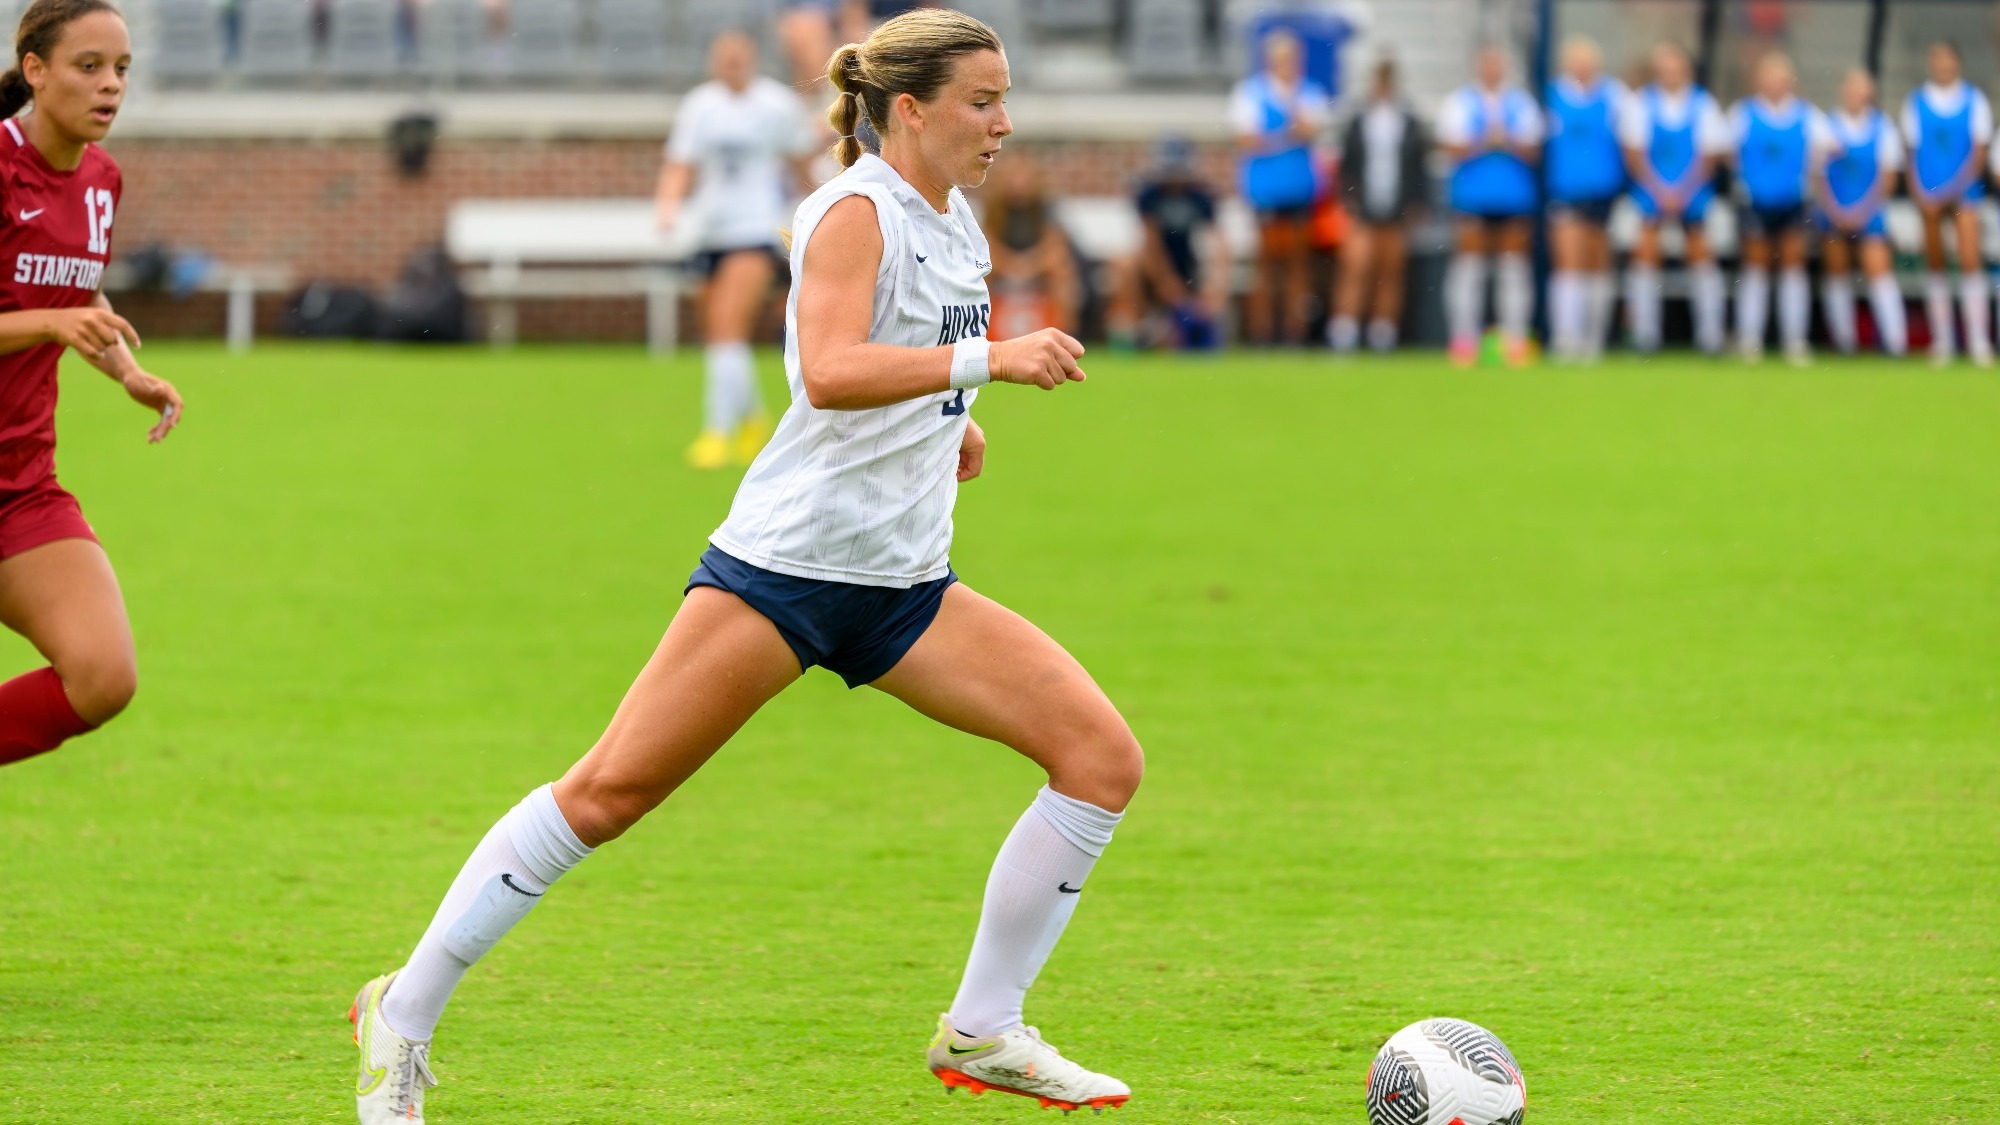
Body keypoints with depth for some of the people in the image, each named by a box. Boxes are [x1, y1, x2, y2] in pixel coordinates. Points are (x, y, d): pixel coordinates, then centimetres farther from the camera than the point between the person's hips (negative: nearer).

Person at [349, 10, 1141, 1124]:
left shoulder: (957, 223, 13)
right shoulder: (855, 212, -11)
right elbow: (828, 371, -28)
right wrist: (991, 359, -34)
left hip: (905, 590, 8)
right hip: (784, 566, -8)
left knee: (1104, 756, -5)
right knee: (609, 792, -11)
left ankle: (984, 1034, 4)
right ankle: (405, 1016, 2)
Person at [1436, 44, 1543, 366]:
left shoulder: (1522, 104, 12)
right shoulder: (1459, 103, 8)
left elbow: (1533, 152, 7)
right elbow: (1452, 147, -1)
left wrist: (1508, 142, -10)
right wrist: (1485, 143, -13)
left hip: (1515, 193, 2)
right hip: (1473, 194, -2)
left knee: (1515, 264, -2)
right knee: (1469, 265, -6)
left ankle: (1515, 338, -1)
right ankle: (1464, 338, -4)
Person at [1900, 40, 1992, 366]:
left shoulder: (1975, 100, 2)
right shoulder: (1915, 103, 5)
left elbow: (1978, 152, -1)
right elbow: (1913, 152, 6)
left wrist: (1957, 186, -14)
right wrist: (1921, 196, -5)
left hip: (1964, 193, -1)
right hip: (1929, 196, 1)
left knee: (1971, 262, -12)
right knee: (1935, 266, 4)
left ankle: (1978, 340, -13)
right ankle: (1941, 341, 9)